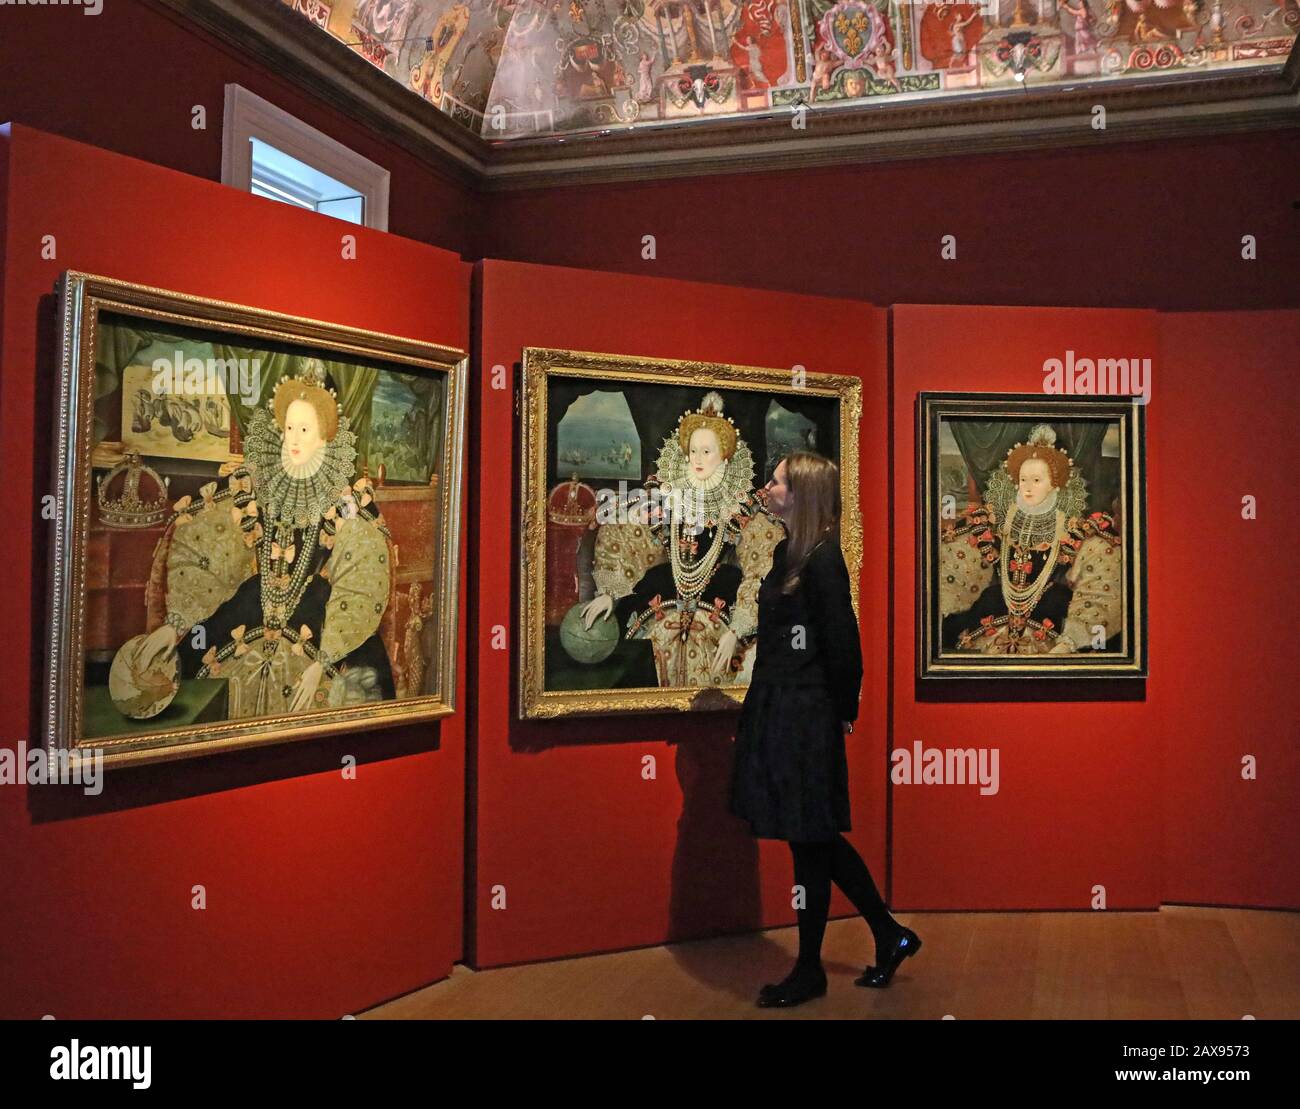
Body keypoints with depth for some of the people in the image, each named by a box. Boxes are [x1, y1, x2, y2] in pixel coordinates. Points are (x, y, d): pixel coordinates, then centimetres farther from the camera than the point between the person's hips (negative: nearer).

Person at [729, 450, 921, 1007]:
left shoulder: (822, 559, -16)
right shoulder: (788, 552, 11)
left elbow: (843, 643, -15)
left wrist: (843, 710, -4)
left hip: (805, 717, -9)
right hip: (777, 710, 9)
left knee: (810, 841, 3)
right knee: (815, 839, 16)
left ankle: (809, 971, 18)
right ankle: (890, 935, 31)